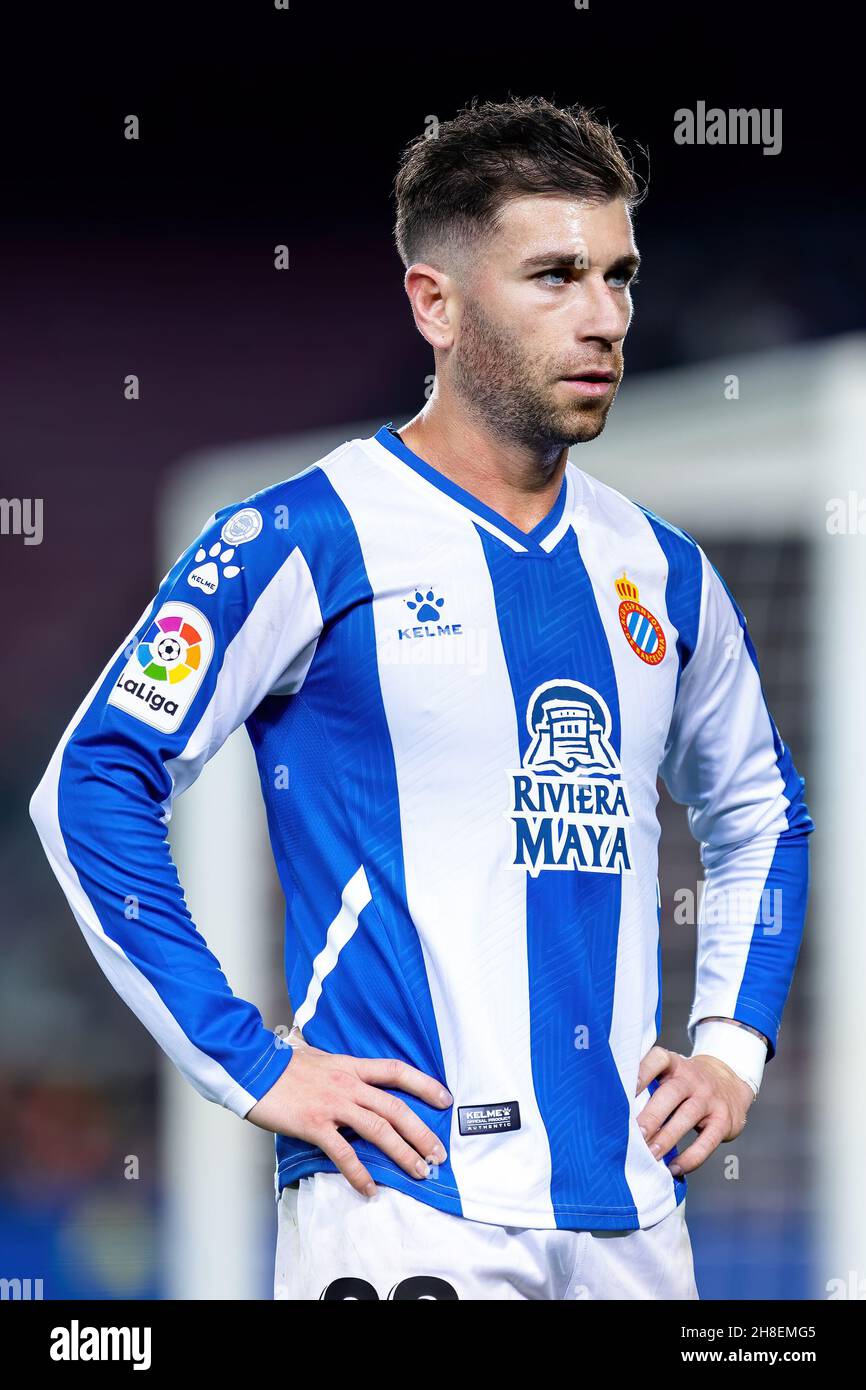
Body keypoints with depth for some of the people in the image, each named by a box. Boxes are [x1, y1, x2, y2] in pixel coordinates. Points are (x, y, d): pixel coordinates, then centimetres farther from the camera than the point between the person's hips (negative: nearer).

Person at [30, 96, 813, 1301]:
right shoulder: (310, 543, -5)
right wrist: (252, 1065, -11)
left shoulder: (656, 567, 13)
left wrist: (732, 1046, 15)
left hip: (631, 1212, 6)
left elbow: (759, 813, 28)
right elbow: (92, 786, -9)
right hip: (401, 1203, -6)